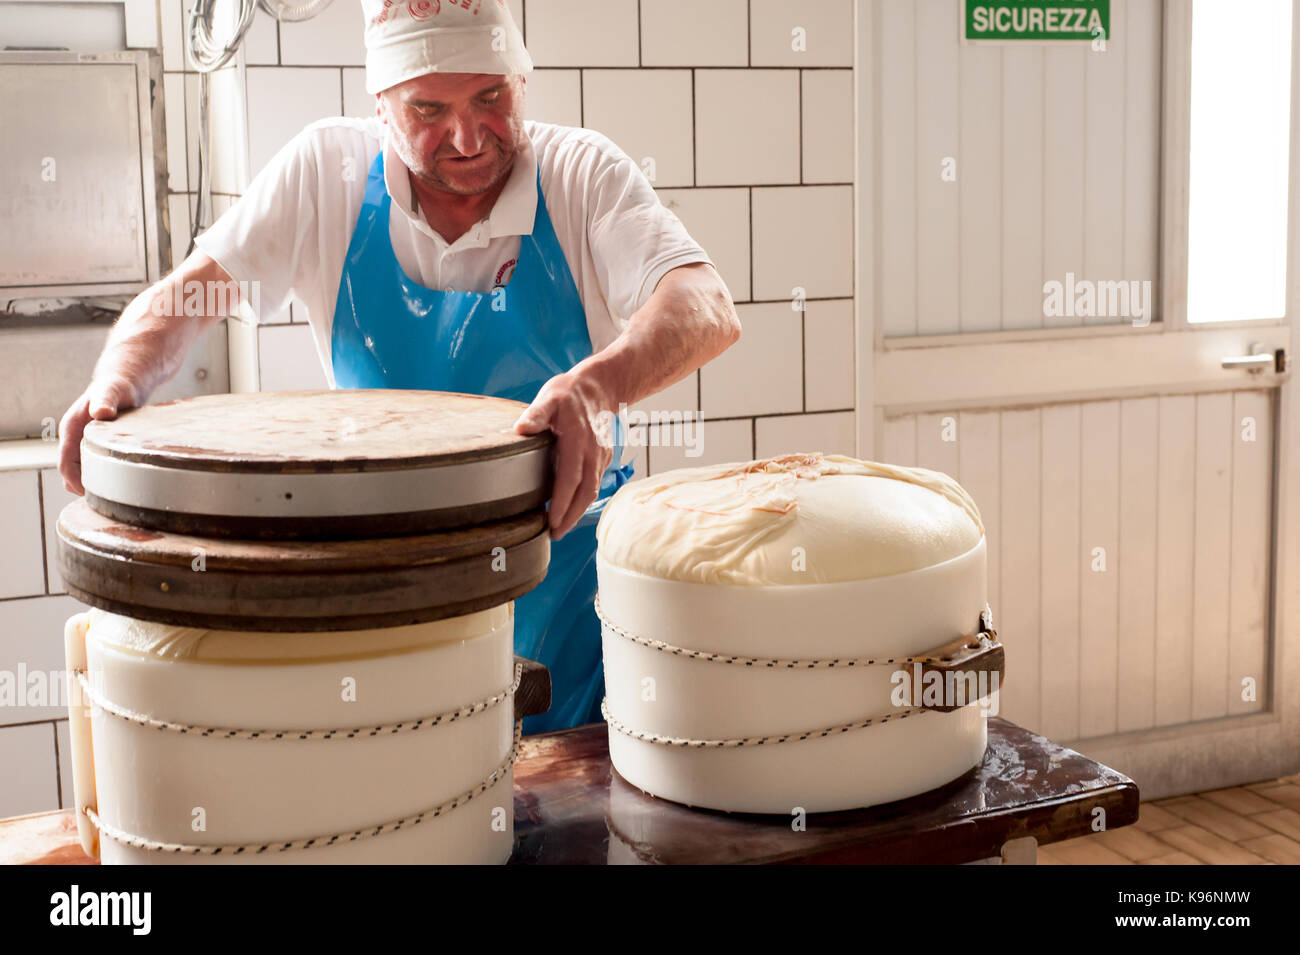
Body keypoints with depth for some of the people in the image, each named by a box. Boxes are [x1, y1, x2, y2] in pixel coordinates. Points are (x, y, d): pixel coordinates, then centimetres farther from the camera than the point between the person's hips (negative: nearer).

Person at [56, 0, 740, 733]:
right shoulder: (327, 170, -5)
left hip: (567, 566, -1)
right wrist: (118, 381, -27)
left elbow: (709, 310, -25)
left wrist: (598, 383, -47)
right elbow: (189, 291, -5)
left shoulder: (581, 172, -11)